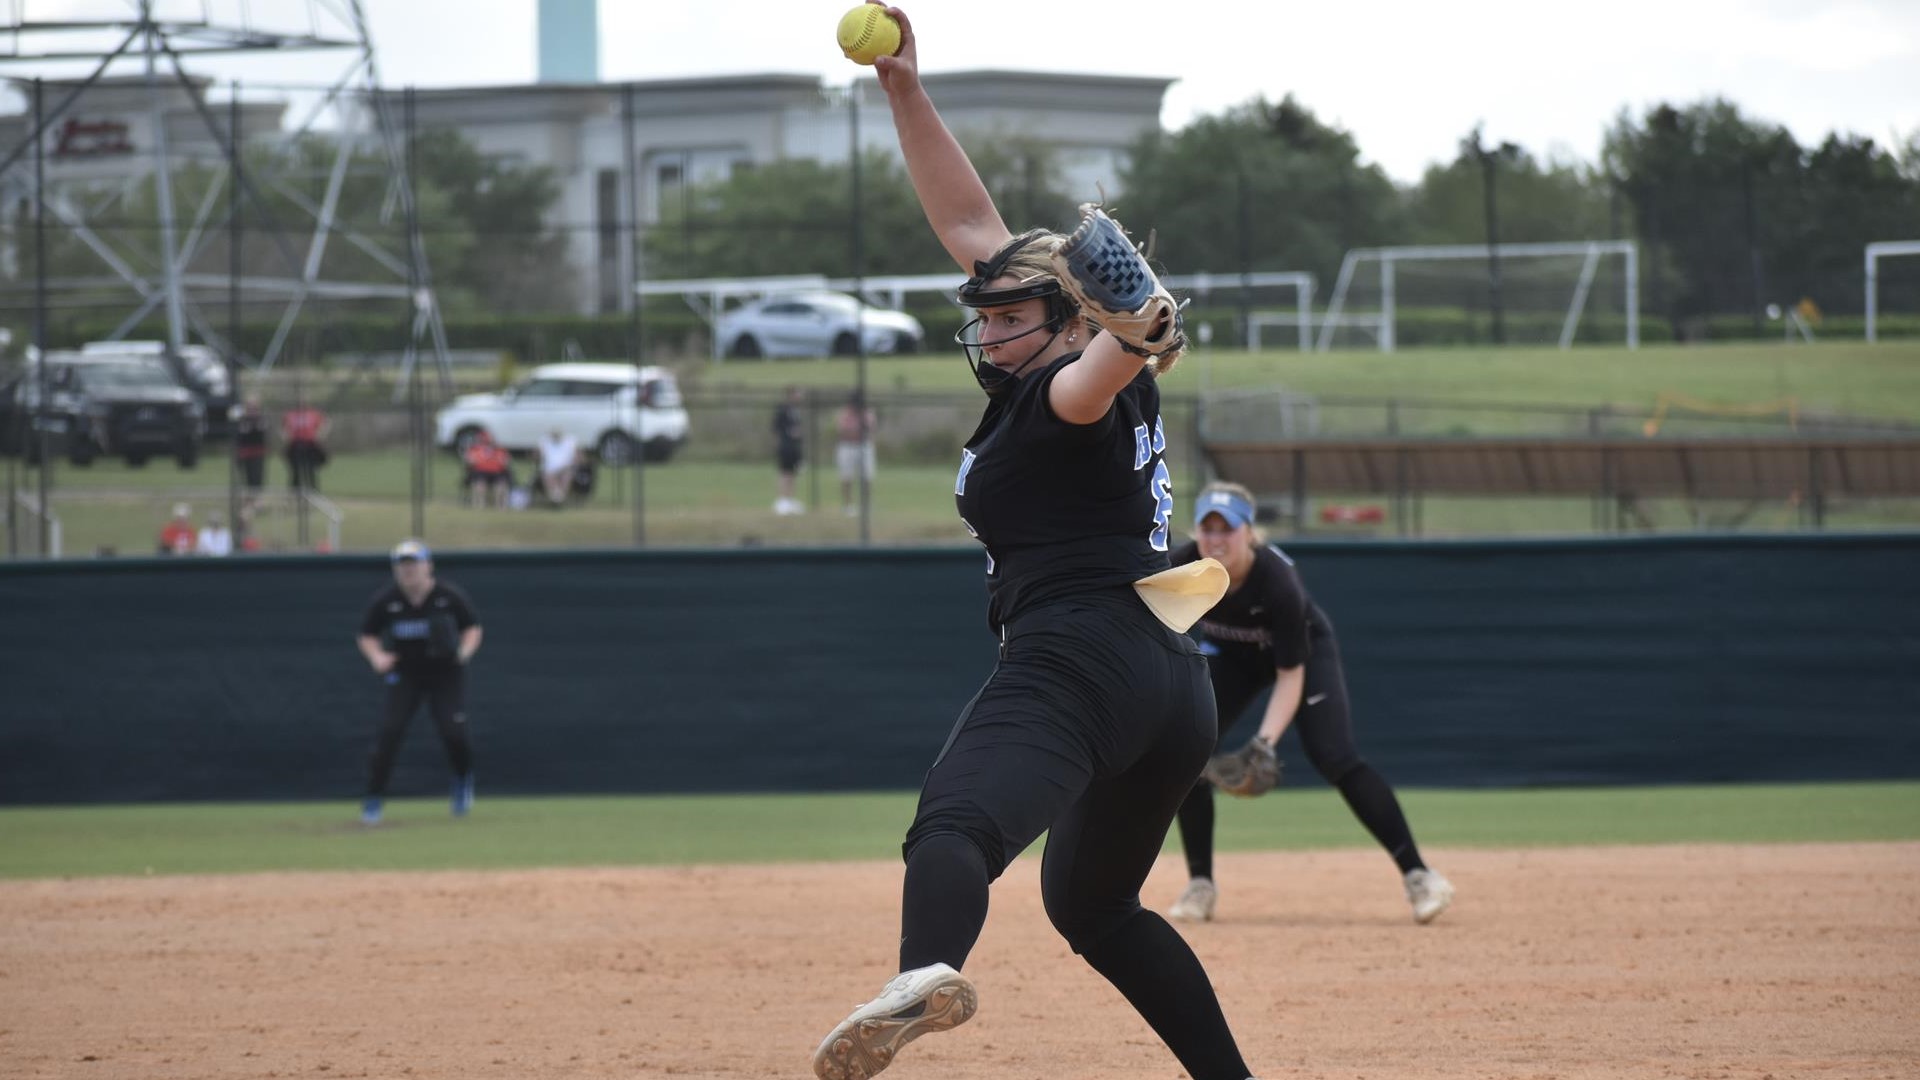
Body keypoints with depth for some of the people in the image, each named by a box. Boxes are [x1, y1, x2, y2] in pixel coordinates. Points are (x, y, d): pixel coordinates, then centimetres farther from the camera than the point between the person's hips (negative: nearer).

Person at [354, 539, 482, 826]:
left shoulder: (449, 596, -11)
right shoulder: (385, 601, -9)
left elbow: (473, 627, 1)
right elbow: (366, 636, 4)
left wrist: (465, 650, -19)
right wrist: (377, 657, -17)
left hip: (446, 673, -1)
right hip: (405, 674, 1)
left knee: (453, 732, -14)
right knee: (390, 730, -16)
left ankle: (463, 778, 21)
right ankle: (373, 800, -7)